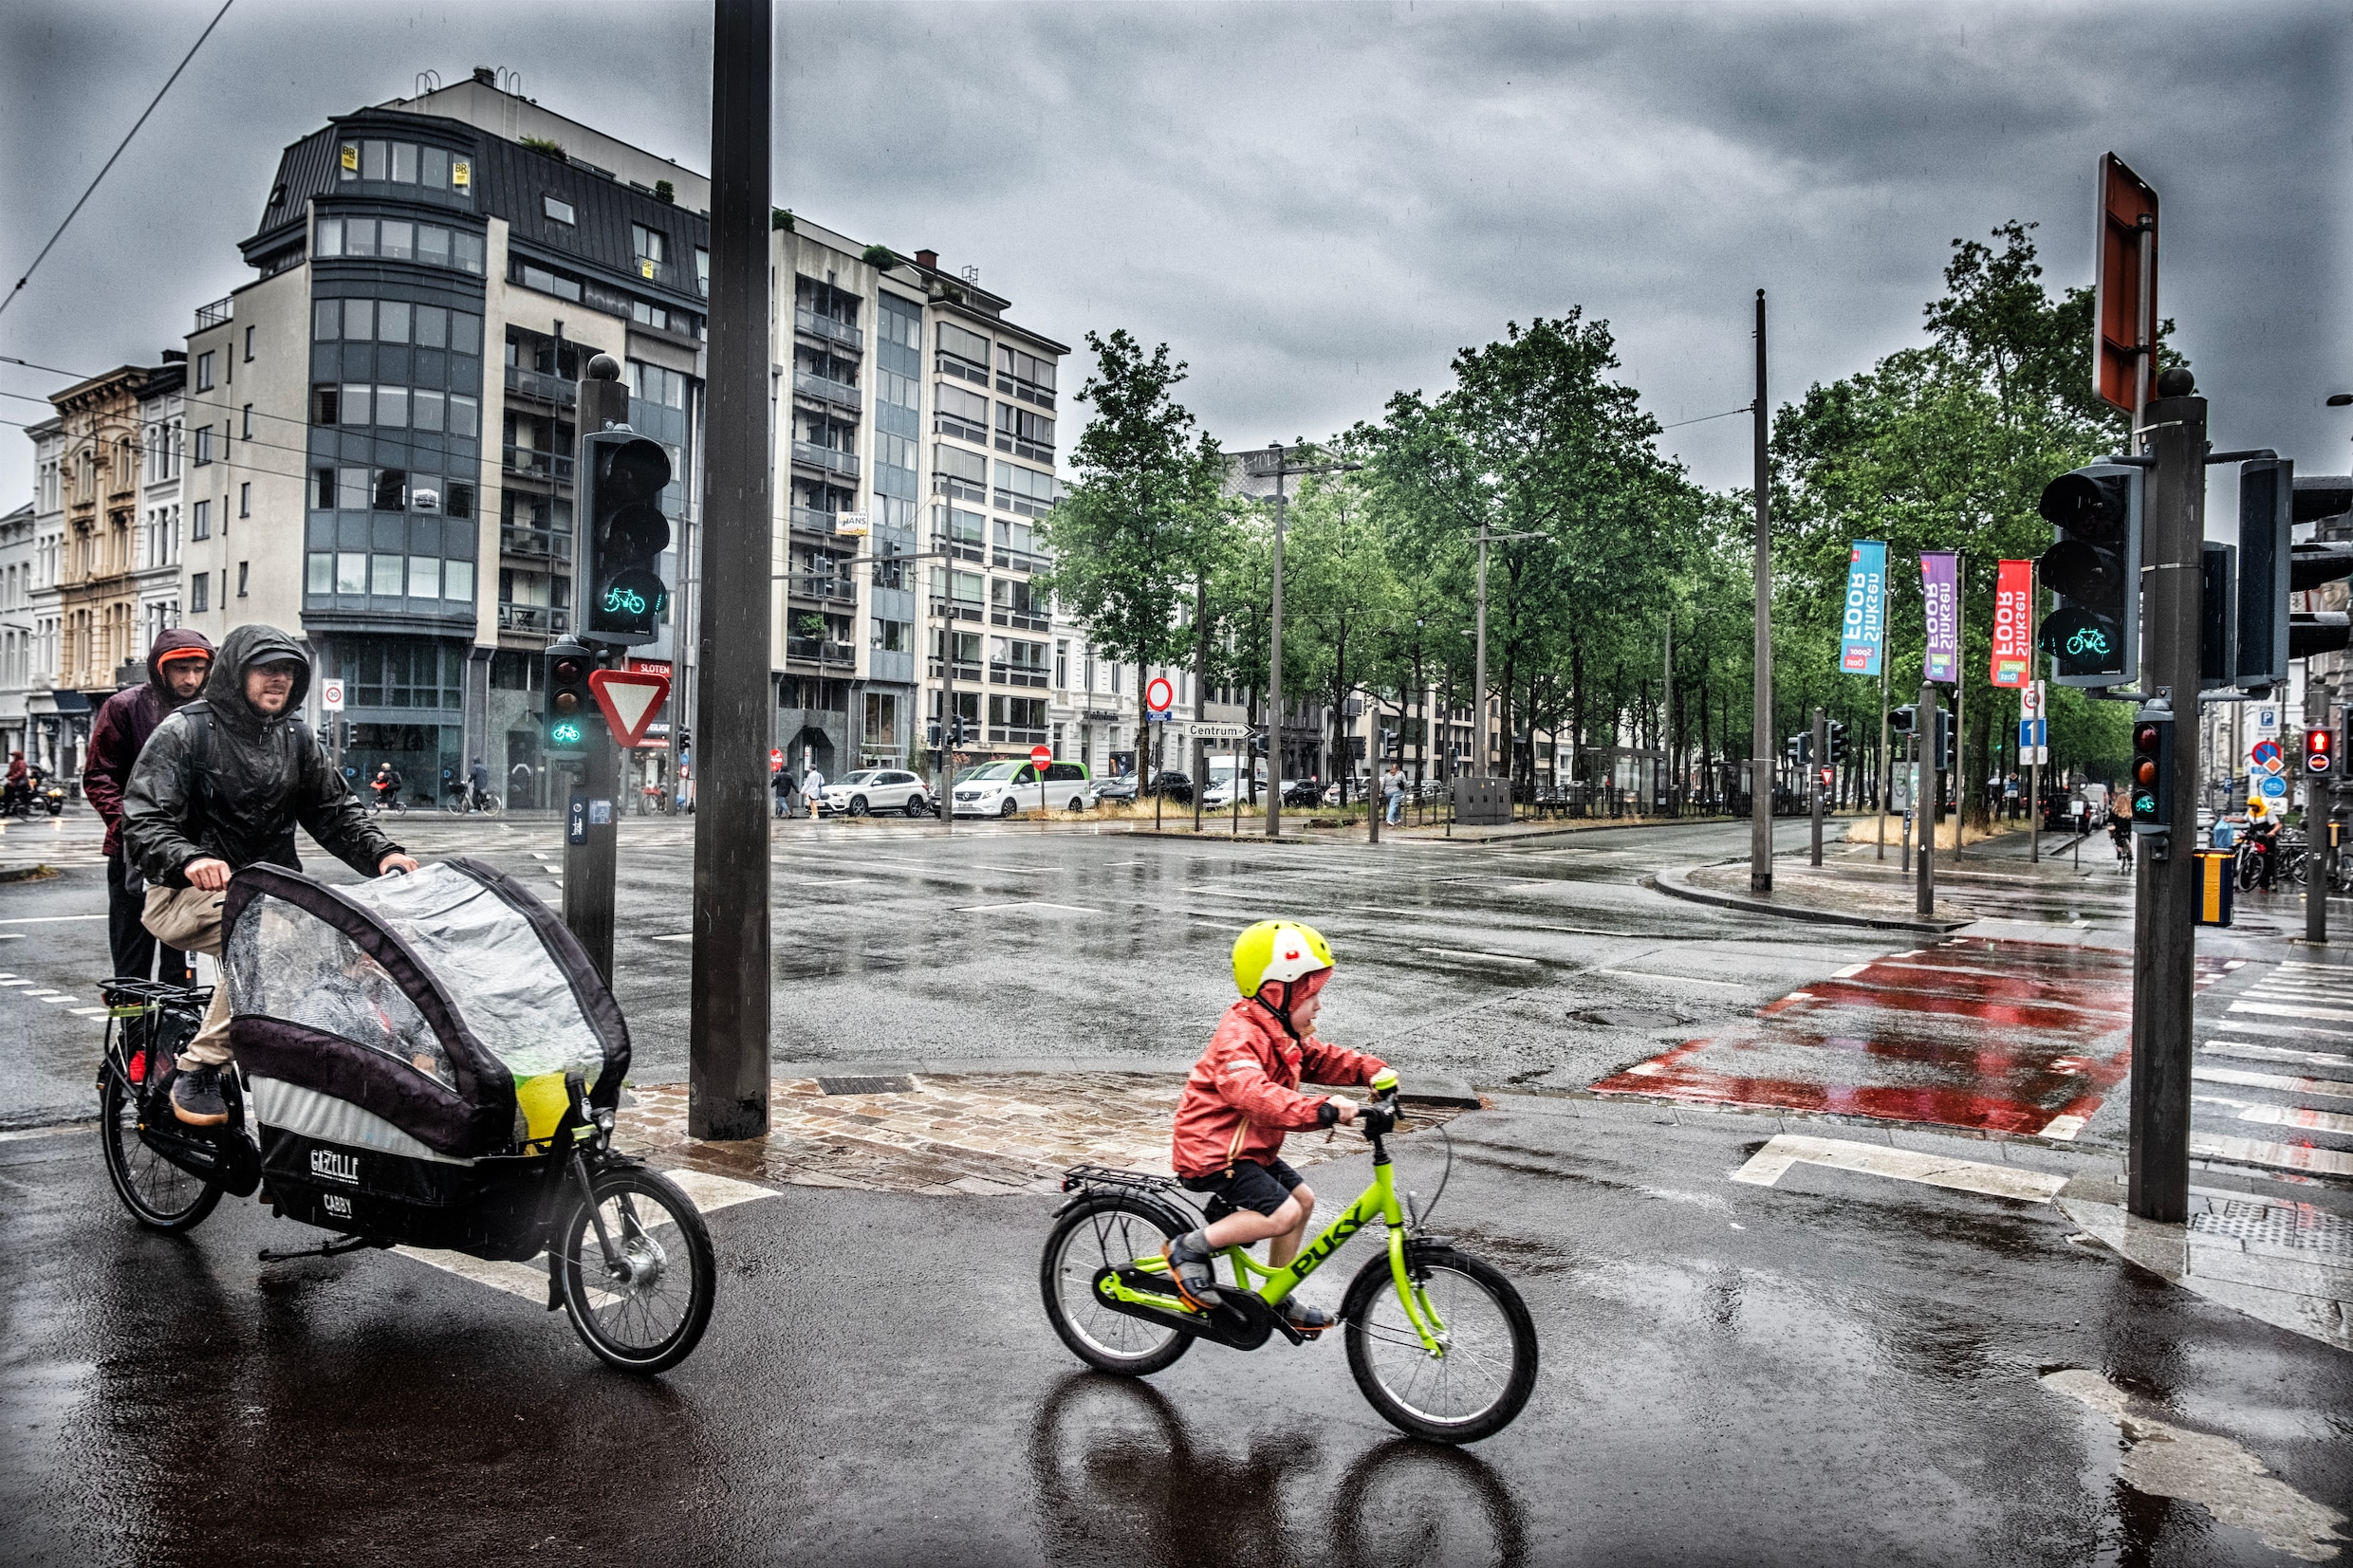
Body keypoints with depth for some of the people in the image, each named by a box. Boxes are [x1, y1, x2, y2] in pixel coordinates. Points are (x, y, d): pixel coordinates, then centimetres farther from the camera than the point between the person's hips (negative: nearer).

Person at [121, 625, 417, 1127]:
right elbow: (143, 821, -13)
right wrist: (188, 859, -35)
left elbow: (334, 809, 12)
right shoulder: (183, 732, -5)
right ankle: (197, 1072, -23)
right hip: (188, 895, -5)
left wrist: (381, 852, -8)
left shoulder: (295, 736, 13)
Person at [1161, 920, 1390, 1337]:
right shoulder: (1239, 1036, -26)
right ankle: (1190, 1248, -7)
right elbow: (1253, 1093, -41)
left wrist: (1372, 1069, -3)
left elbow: (1320, 1059, 15)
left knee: (1303, 1199, 13)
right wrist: (1322, 1109, -50)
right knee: (1283, 1214, -19)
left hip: (1248, 1147, 10)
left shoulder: (1284, 1032, 8)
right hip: (1211, 1151, -10)